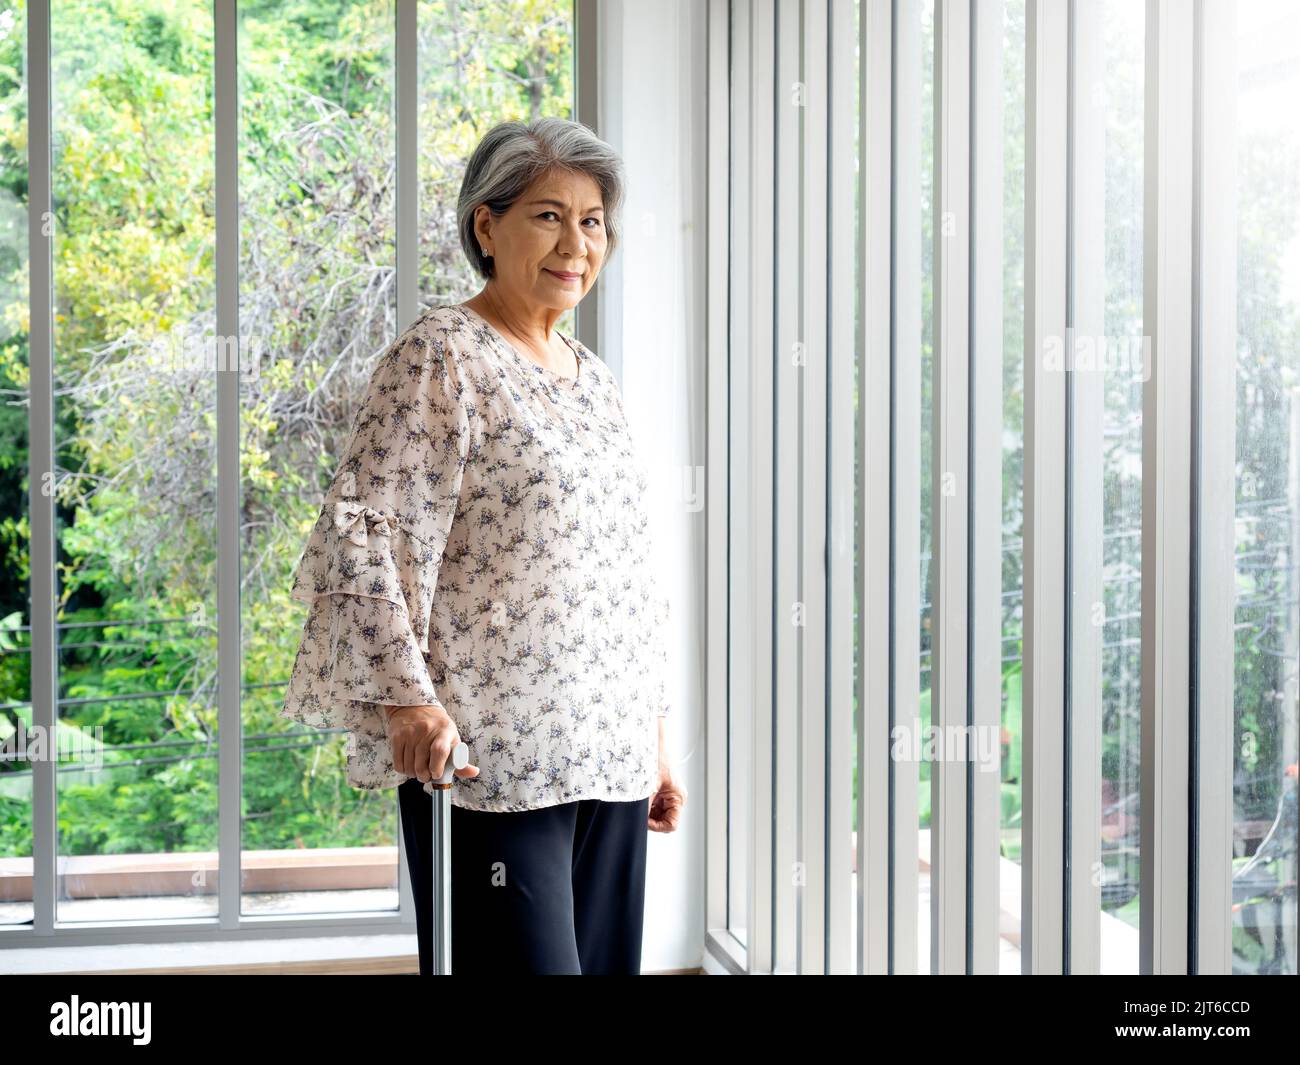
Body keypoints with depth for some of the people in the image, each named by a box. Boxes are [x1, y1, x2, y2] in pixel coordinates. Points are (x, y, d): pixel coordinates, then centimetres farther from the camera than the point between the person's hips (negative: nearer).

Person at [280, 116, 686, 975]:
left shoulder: (594, 379, 17)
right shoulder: (442, 358, -5)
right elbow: (362, 530, -13)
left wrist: (656, 736, 19)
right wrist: (405, 696, -23)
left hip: (609, 757, 7)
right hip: (491, 758, -7)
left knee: (607, 962, 9)